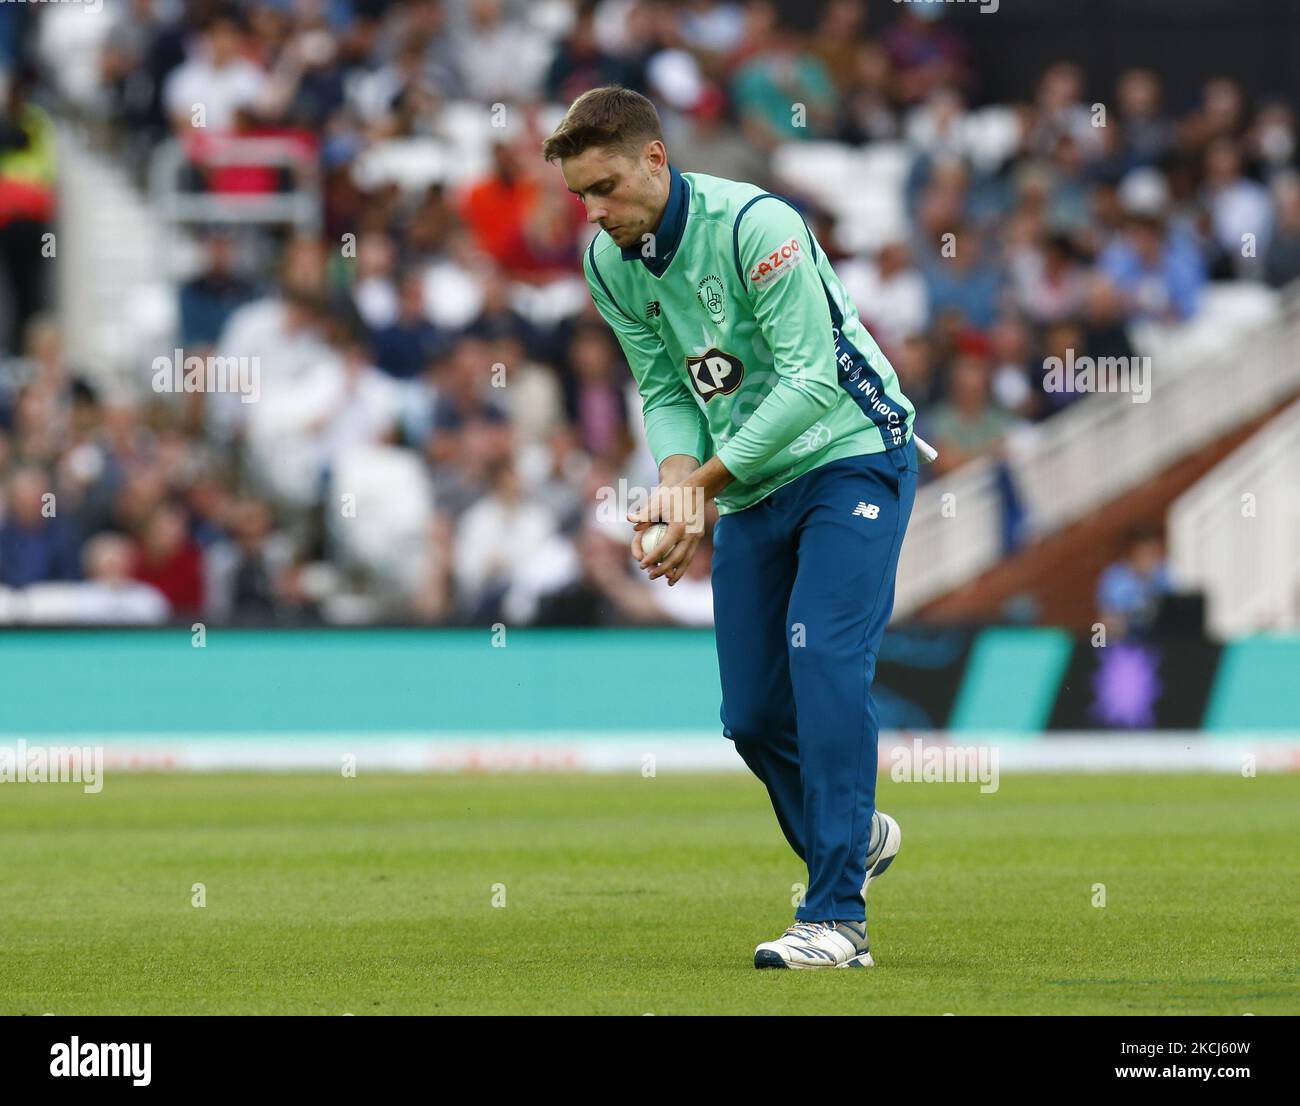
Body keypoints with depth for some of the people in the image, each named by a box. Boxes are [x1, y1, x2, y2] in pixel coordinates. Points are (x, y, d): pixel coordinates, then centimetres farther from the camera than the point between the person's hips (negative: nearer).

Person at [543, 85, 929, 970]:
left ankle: (837, 919, -23)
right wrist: (677, 482, -14)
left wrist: (703, 483, -25)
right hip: (754, 491, 7)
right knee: (753, 714, 4)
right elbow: (665, 389, 7)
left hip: (853, 459, -7)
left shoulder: (757, 225, -22)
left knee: (824, 662, -21)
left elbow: (811, 380, -25)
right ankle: (857, 838, 33)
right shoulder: (609, 263, 0)